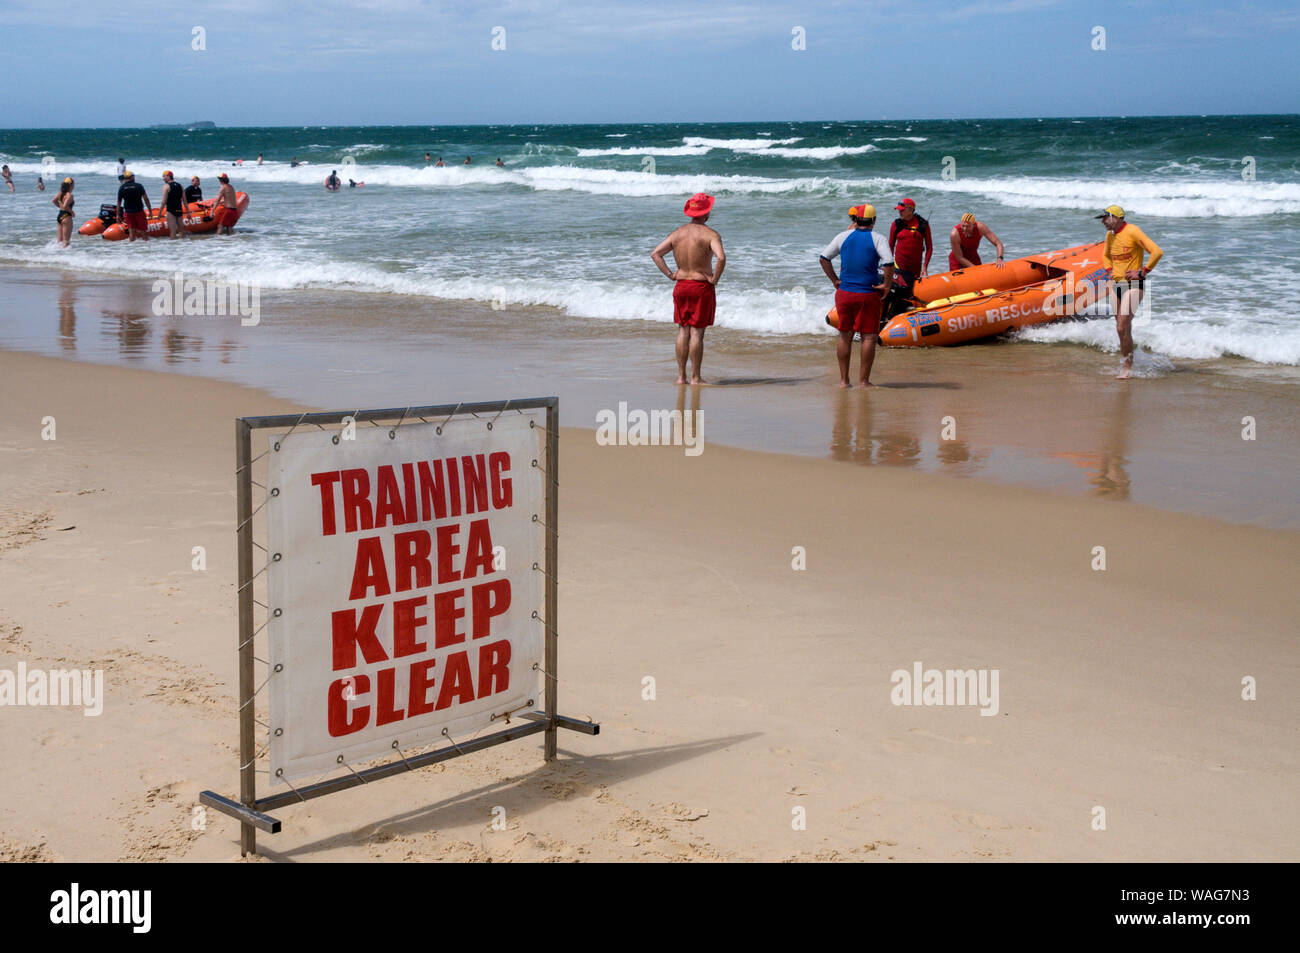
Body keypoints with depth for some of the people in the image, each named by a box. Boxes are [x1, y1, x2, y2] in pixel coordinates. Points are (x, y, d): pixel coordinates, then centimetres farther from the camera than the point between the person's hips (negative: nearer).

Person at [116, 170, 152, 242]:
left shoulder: (121, 188, 0)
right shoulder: (138, 186, -5)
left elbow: (119, 202, 0)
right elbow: (146, 199, -8)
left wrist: (118, 215, 6)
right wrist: (150, 210, -1)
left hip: (128, 212, 2)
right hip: (139, 211, -2)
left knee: (131, 232, 5)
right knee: (143, 230, 7)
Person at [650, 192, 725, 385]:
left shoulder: (677, 233, 5)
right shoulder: (710, 234, -12)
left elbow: (655, 253, 3)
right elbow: (721, 257, -28)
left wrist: (670, 274, 3)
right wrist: (714, 279, -14)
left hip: (681, 285, 5)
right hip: (702, 287, -5)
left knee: (683, 331, 11)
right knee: (697, 332, -1)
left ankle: (681, 376, 13)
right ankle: (696, 378, 2)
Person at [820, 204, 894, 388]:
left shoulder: (843, 236, 5)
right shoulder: (878, 239, -4)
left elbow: (823, 258, 4)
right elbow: (889, 263, -19)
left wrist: (835, 280, 10)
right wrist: (887, 285, -6)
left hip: (844, 293, 3)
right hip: (869, 295, -3)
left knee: (845, 336, 13)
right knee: (869, 337, 4)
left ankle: (843, 380, 17)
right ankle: (863, 380, 3)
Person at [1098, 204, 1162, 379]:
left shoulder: (1133, 232, -15)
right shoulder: (1110, 235, 10)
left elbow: (1157, 252, -21)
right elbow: (1105, 255, 32)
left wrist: (1142, 273, -17)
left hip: (1133, 286, -8)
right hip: (1117, 285, 8)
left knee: (1122, 328, -16)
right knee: (1123, 329, 13)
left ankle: (1128, 367, -7)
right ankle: (1127, 364, 25)